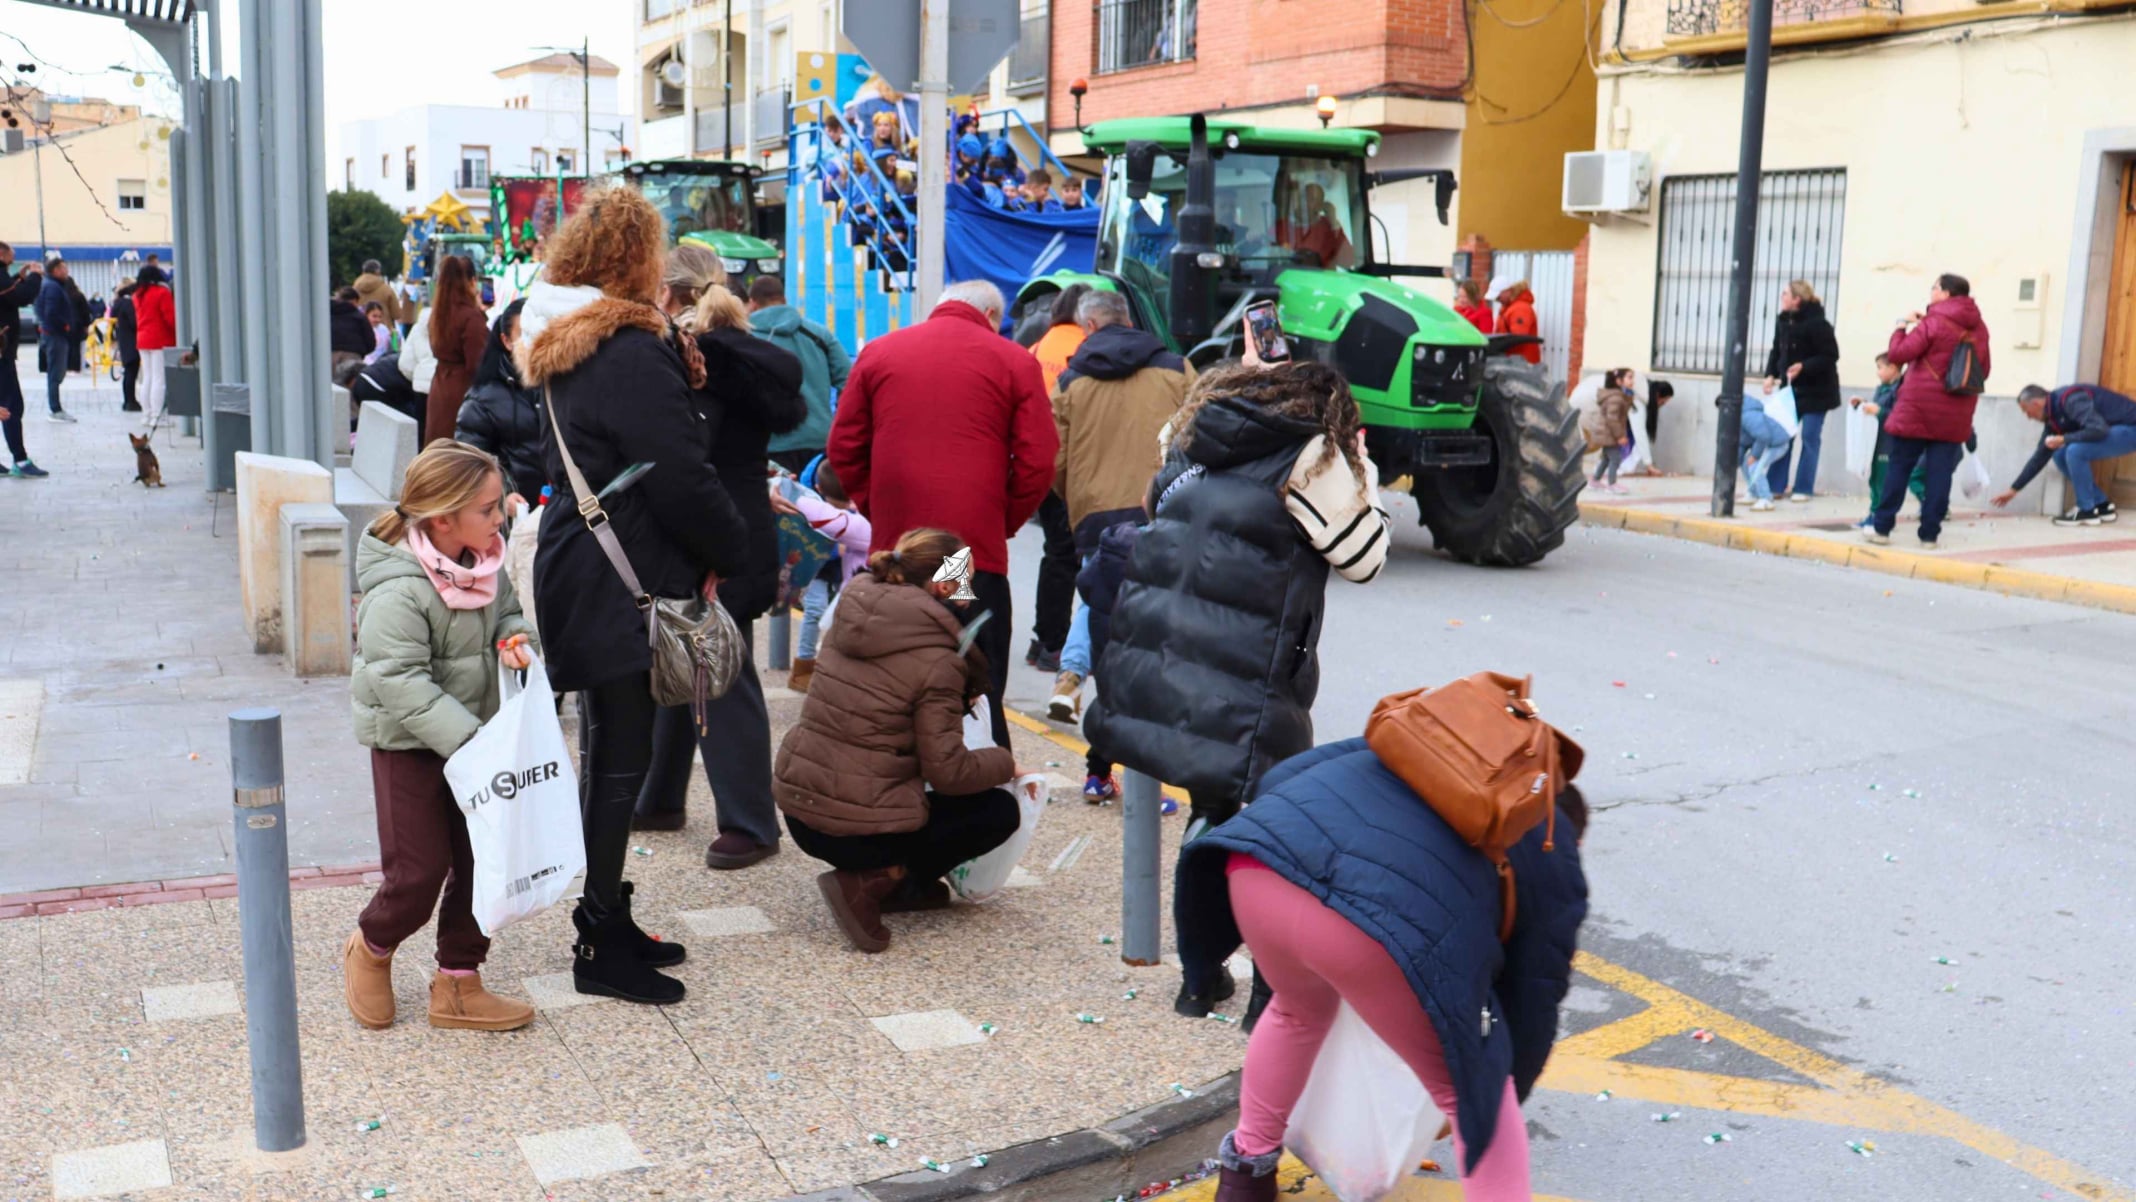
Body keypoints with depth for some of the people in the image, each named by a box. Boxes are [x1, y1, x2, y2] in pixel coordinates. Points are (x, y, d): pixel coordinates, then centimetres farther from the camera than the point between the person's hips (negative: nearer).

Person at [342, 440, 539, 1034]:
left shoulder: (485, 561, -1)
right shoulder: (398, 590, -25)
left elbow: (507, 611, 16)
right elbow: (402, 682, -28)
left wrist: (513, 639, -8)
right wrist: (466, 739, -34)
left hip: (475, 735, 7)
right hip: (410, 745, -7)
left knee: (479, 862, 10)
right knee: (419, 873, -1)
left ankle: (458, 984, 24)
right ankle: (370, 949, 30)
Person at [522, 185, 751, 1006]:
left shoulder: (565, 346, 14)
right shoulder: (631, 353, -19)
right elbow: (681, 480, -19)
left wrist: (680, 378, 11)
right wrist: (730, 553, -5)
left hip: (580, 572, 10)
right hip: (618, 586, -10)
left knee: (608, 753, 17)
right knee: (619, 760, -2)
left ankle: (606, 921, 28)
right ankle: (603, 947, 7)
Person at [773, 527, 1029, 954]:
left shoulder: (852, 613, 5)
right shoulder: (936, 659, -16)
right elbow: (948, 770, -16)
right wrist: (1003, 763, 4)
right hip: (858, 832, -8)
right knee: (1001, 810, 11)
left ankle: (902, 884, 17)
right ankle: (876, 883, -2)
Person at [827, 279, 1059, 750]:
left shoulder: (877, 353, 10)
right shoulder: (1013, 361, 1)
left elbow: (844, 448, 10)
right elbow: (1038, 462, -4)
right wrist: (1005, 522, 6)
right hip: (978, 551, -3)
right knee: (979, 690, 3)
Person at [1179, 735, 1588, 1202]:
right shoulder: (1554, 860, 29)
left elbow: (1279, 779, 31)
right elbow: (1533, 1006, 31)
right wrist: (1497, 1104, 47)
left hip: (1260, 869, 5)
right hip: (1386, 925, -5)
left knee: (1299, 1010, 39)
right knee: (1470, 1094, 21)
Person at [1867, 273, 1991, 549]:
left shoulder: (1933, 323, -9)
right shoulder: (1979, 328, 9)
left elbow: (1898, 354, -12)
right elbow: (1983, 370, 15)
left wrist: (1902, 328, 3)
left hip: (1919, 407, -4)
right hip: (1955, 414, 4)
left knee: (1900, 467, 3)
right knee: (1940, 472, 3)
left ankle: (1882, 527, 6)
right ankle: (1930, 533, 2)